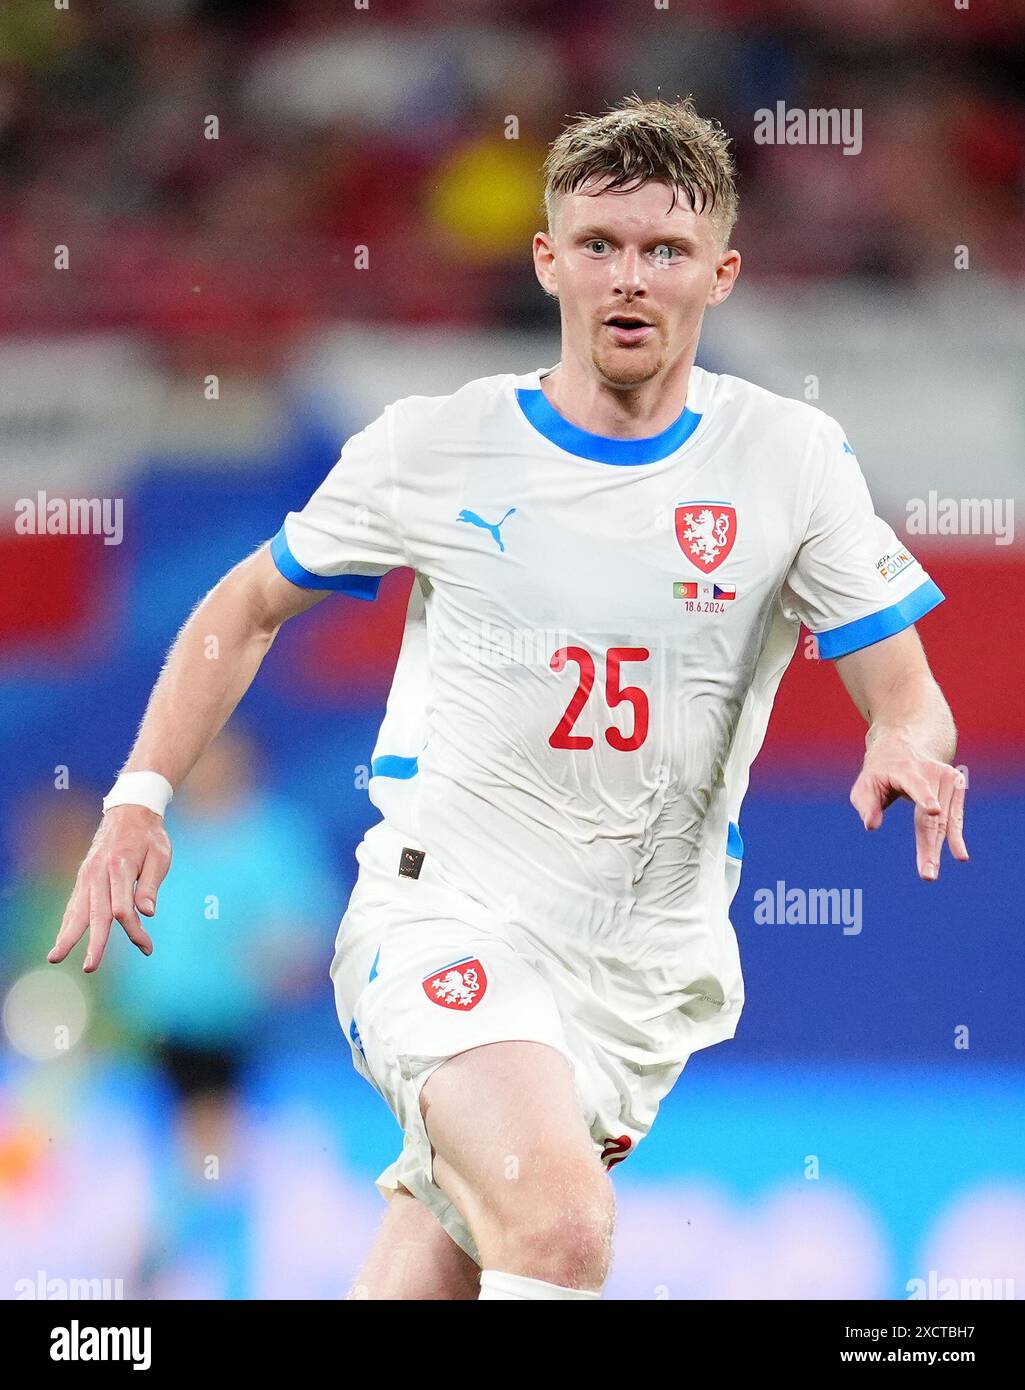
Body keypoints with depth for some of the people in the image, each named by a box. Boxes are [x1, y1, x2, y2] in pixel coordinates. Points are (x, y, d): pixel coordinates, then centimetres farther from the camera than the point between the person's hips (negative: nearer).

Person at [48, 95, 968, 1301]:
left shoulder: (791, 460, 0)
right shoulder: (432, 449, -1)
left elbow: (907, 694, -1)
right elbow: (249, 606, 13)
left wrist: (907, 745, -25)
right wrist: (139, 797, 3)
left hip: (649, 963, 3)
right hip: (445, 911, -2)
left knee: (419, 1286, 5)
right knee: (562, 1225, -30)